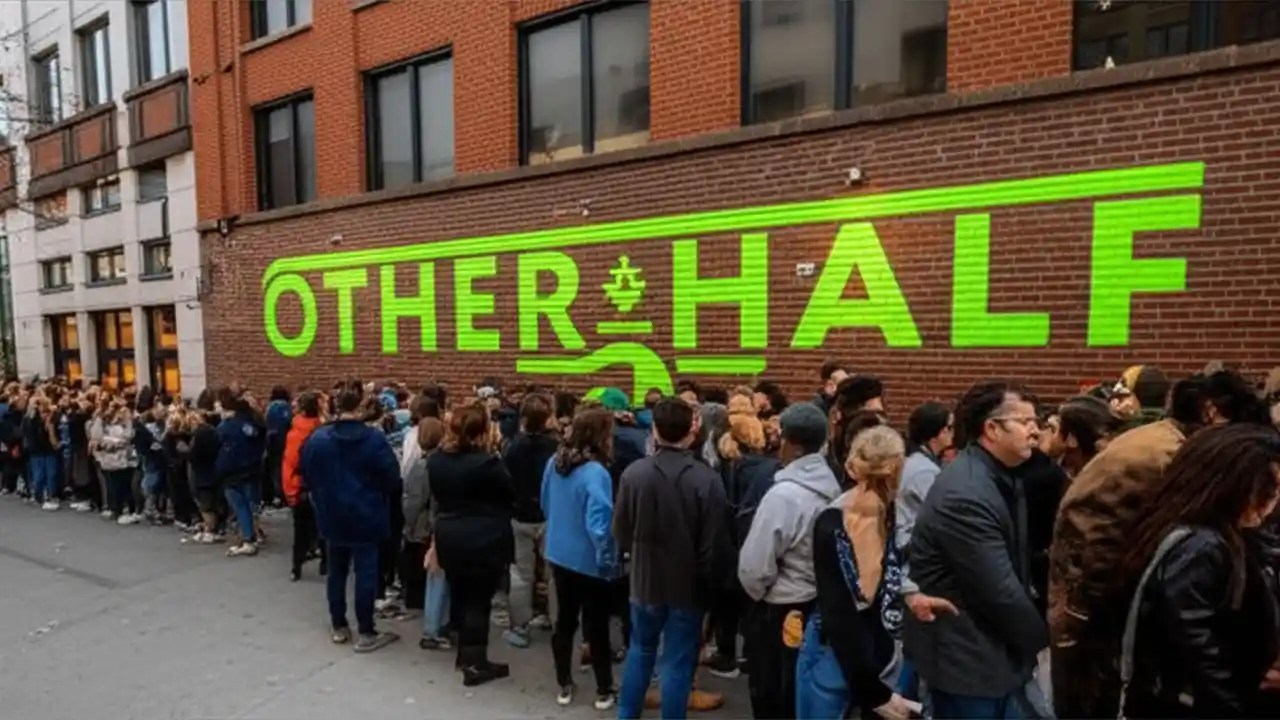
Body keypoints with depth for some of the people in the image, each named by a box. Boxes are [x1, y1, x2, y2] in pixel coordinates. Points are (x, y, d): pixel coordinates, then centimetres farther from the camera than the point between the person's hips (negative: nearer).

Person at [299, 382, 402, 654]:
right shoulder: (374, 439, -16)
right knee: (365, 572, 2)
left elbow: (306, 477, 6)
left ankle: (339, 627, 27)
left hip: (332, 516, 4)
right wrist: (383, 497, 9)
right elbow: (392, 478, -12)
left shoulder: (317, 438, -4)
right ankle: (366, 633, 8)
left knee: (336, 571, 16)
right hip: (366, 517, -4)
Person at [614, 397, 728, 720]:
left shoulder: (634, 472, -14)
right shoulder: (707, 479, -20)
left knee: (641, 649, 23)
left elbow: (620, 530, -4)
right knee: (677, 661, 11)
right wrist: (711, 581, 3)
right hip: (688, 583, -2)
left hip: (646, 577, 3)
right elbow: (714, 543, -14)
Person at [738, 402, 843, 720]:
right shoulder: (833, 487, -3)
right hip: (819, 605, 7)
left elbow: (755, 566, -22)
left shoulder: (783, 495, -25)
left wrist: (758, 594, -3)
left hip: (781, 612, -7)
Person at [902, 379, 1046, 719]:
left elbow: (1017, 569, 8)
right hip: (965, 656, -9)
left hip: (1000, 648, 9)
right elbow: (1000, 592, -23)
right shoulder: (964, 496, -27)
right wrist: (1045, 638, -6)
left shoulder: (1004, 478, 5)